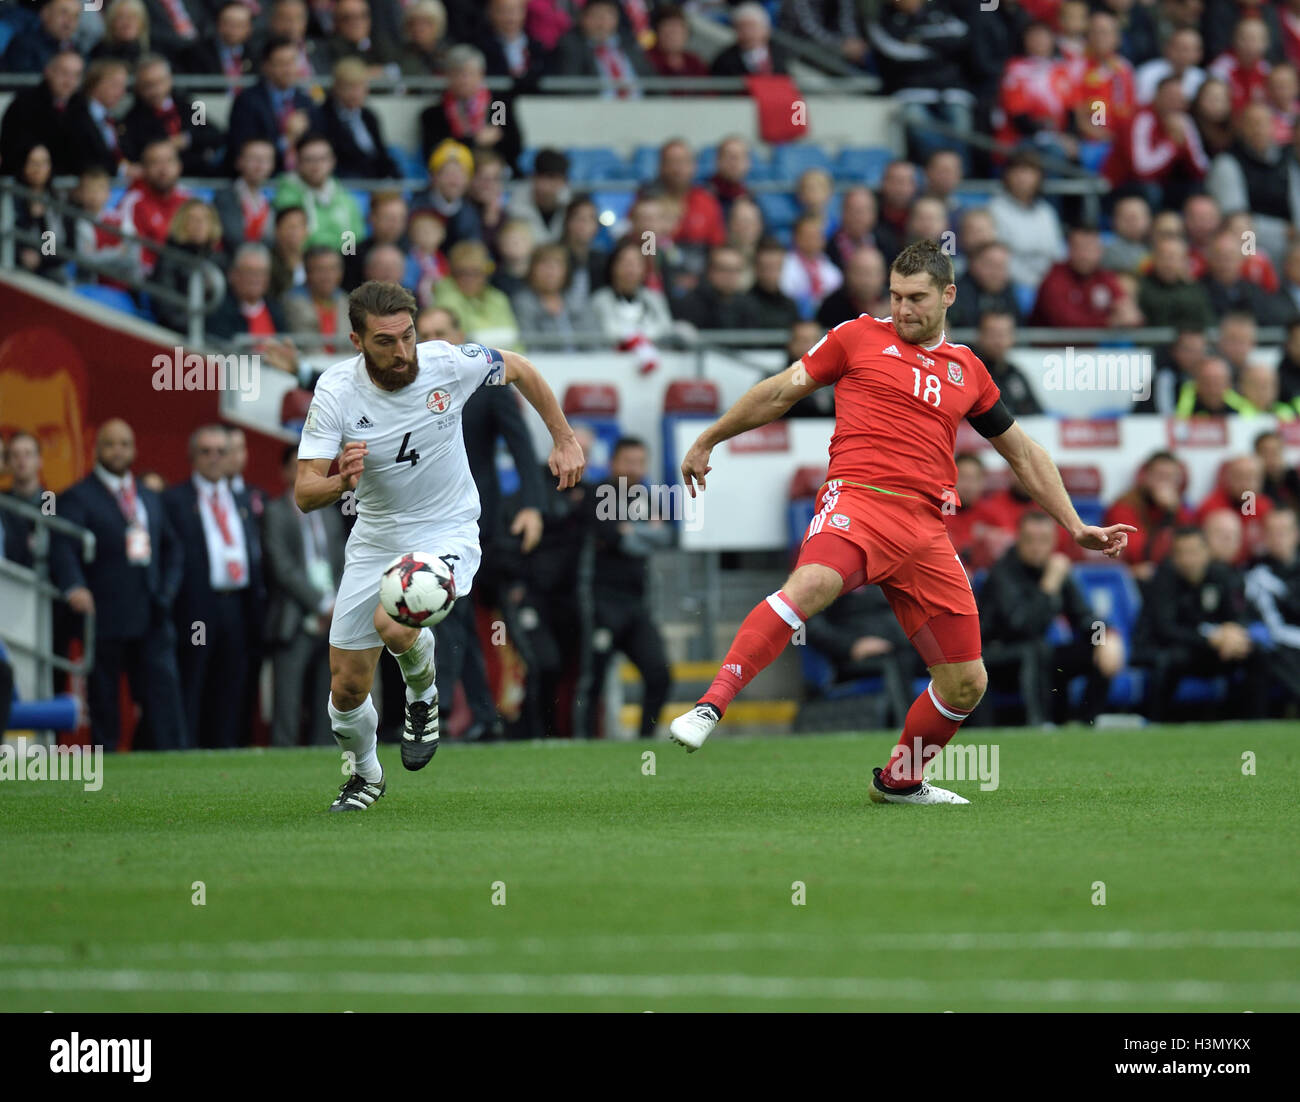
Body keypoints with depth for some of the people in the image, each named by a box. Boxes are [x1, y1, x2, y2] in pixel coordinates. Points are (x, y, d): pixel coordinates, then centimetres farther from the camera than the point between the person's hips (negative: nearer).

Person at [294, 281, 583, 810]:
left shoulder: (448, 363, -17)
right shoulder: (336, 391, -17)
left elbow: (518, 369, 5)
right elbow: (304, 494, -20)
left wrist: (564, 439, 7)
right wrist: (340, 482, -42)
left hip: (448, 532, -2)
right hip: (375, 541, 2)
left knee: (393, 626, -32)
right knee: (346, 688, 4)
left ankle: (423, 692, 4)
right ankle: (365, 774, 36)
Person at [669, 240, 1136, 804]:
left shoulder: (967, 370, 20)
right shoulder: (859, 337, 11)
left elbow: (1023, 452, 29)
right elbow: (782, 391, 17)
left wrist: (1076, 527, 27)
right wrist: (708, 440, 18)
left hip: (926, 532, 4)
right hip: (858, 498, -4)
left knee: (966, 686, 4)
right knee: (810, 585, -38)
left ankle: (899, 780, 29)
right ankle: (709, 707, -42)